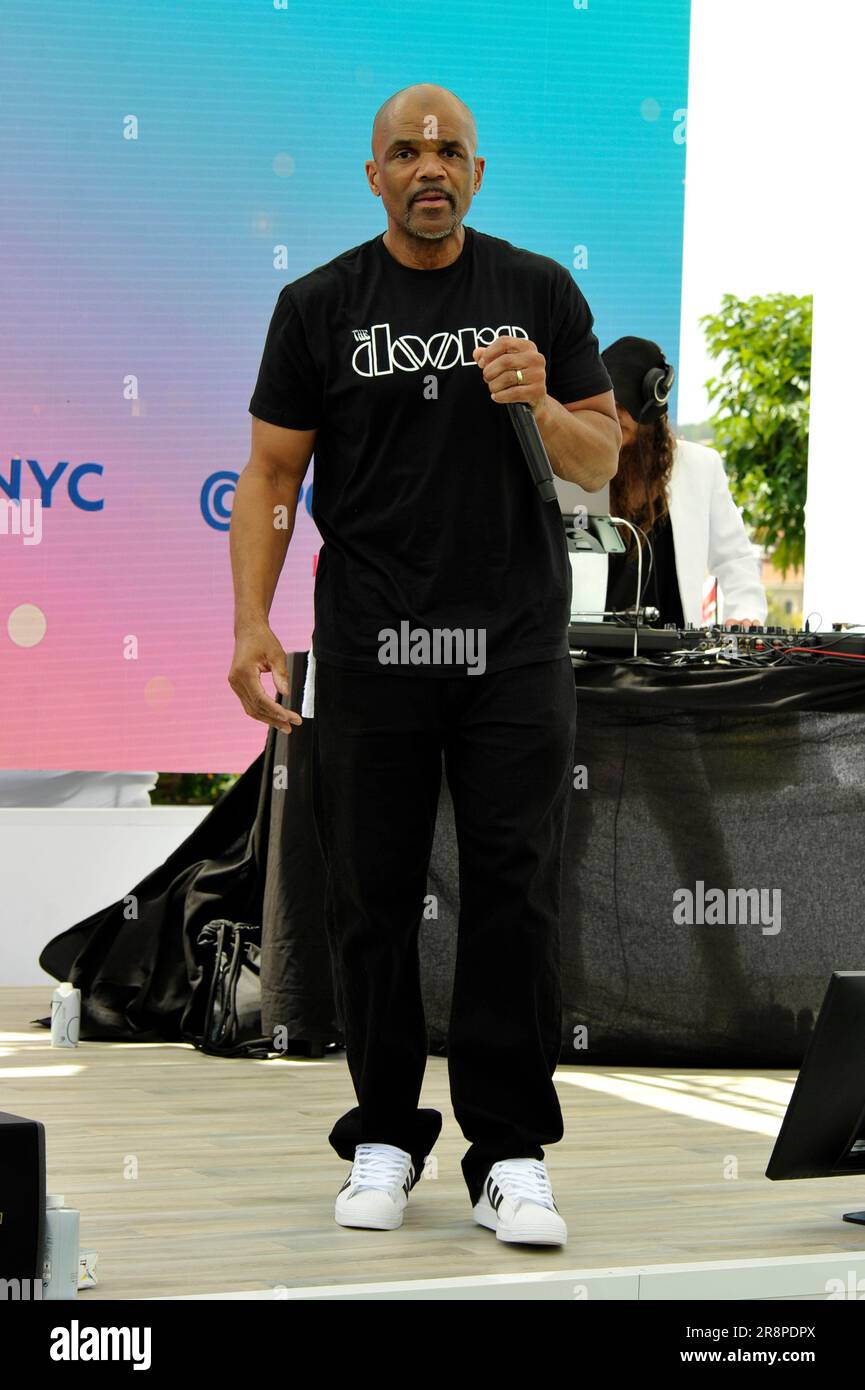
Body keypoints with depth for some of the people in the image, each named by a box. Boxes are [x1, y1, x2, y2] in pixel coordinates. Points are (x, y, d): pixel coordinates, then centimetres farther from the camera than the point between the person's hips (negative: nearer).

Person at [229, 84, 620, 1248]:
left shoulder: (541, 292, 5)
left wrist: (541, 406, -16)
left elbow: (601, 461, 5)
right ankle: (384, 1137, 18)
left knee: (515, 896, -2)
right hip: (372, 649, 0)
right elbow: (272, 472, 3)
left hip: (515, 647, 0)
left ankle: (511, 1155, 4)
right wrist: (252, 625, -7)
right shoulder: (321, 307, 3)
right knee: (372, 898, 6)